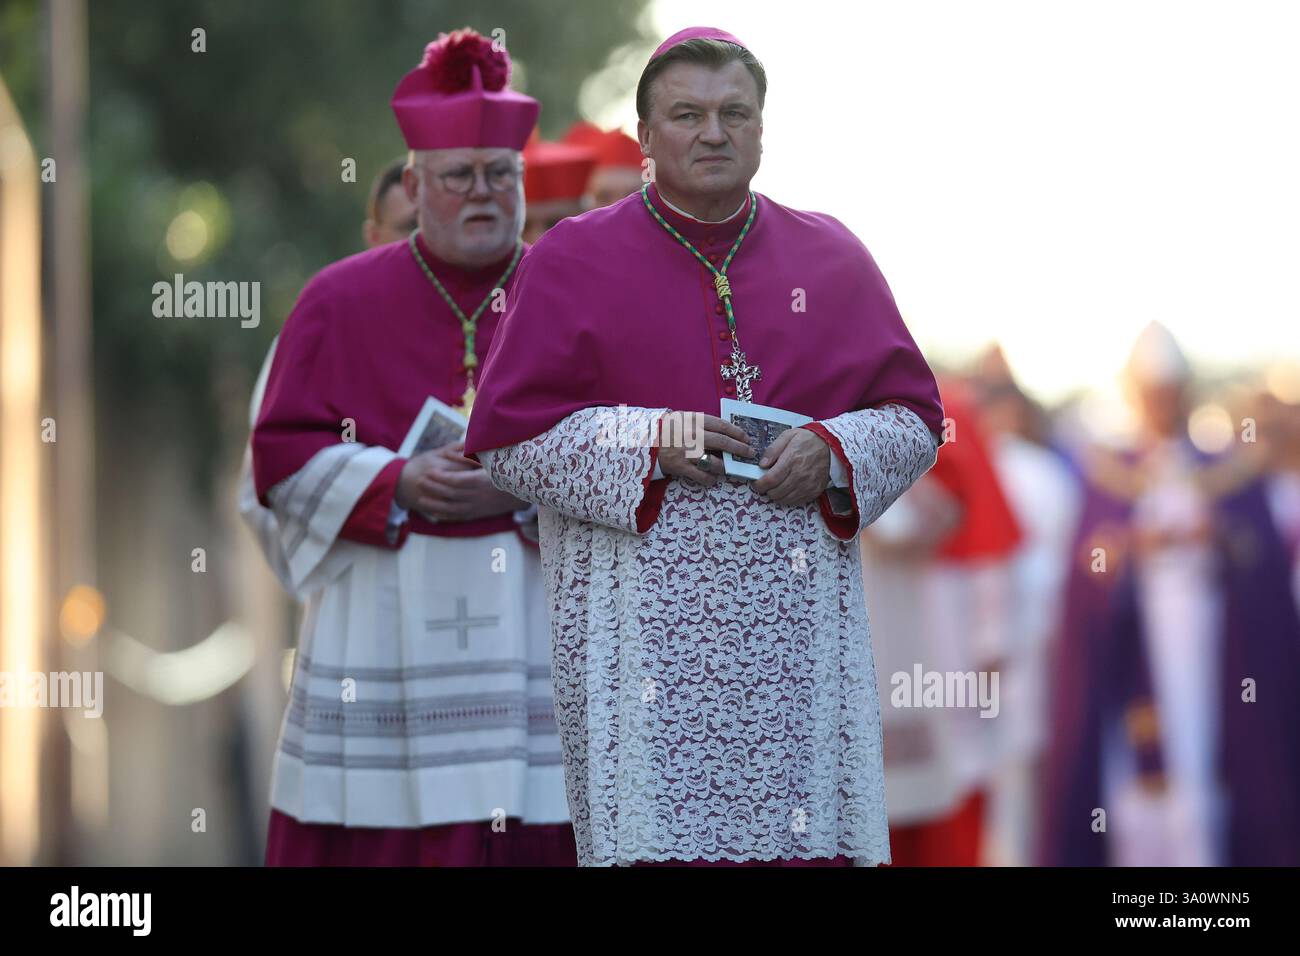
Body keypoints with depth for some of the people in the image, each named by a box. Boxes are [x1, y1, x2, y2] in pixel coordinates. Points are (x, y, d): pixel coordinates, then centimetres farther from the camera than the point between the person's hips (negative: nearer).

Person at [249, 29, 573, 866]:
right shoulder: (343, 301, 8)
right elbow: (281, 457, 3)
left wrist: (530, 489, -14)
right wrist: (396, 485, -12)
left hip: (539, 625, 0)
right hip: (384, 630, 0)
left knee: (535, 830, -5)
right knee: (384, 837, -4)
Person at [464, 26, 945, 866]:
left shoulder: (832, 259, 12)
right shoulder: (573, 262, 5)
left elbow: (916, 418, 13)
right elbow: (506, 435, 0)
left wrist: (834, 453, -8)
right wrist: (647, 443, -13)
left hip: (797, 612, 2)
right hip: (643, 621, -2)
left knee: (804, 840, -3)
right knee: (659, 836, -7)